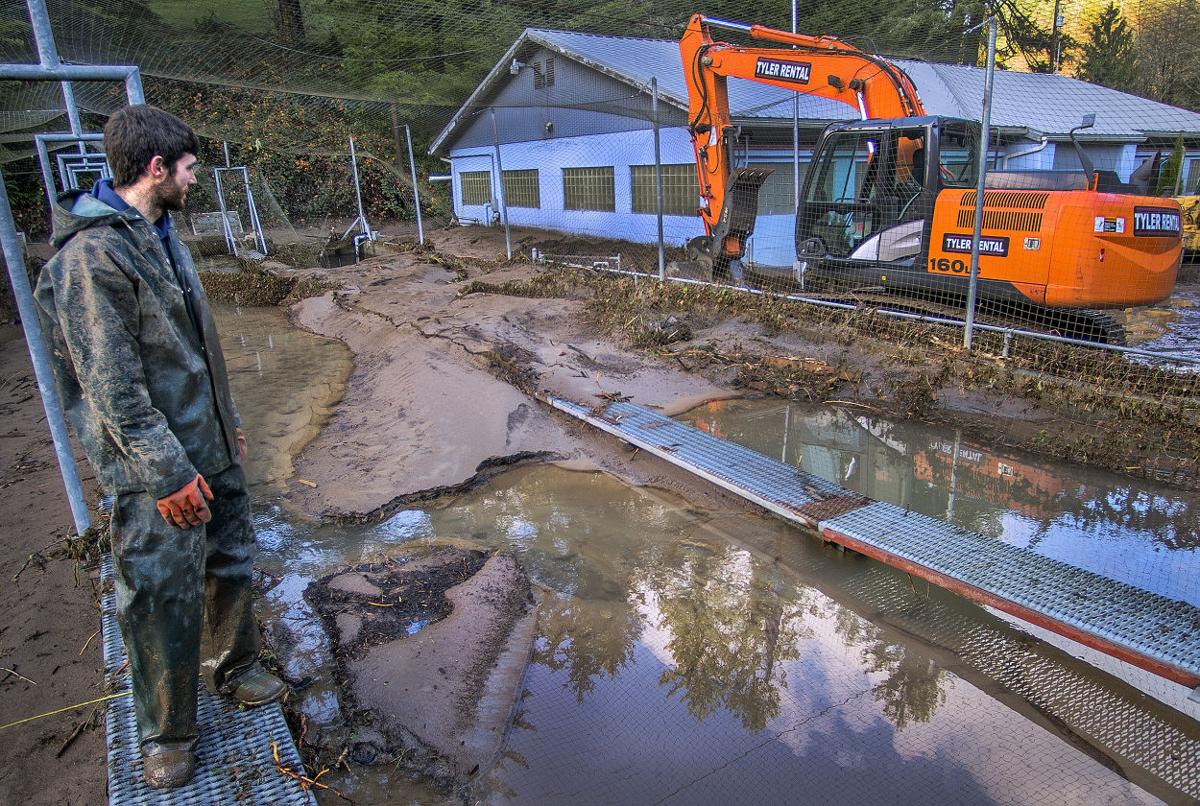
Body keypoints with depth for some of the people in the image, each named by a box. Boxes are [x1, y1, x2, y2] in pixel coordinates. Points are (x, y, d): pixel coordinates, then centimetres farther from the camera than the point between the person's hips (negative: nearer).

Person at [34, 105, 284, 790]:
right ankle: (168, 735, 26)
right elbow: (113, 388, -22)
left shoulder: (159, 234, 9)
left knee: (233, 560, 21)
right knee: (164, 600, 6)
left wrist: (227, 420, 20)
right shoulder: (91, 256, -19)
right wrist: (169, 474, -20)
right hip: (158, 472, -9)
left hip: (210, 450, 9)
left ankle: (234, 666, 45)